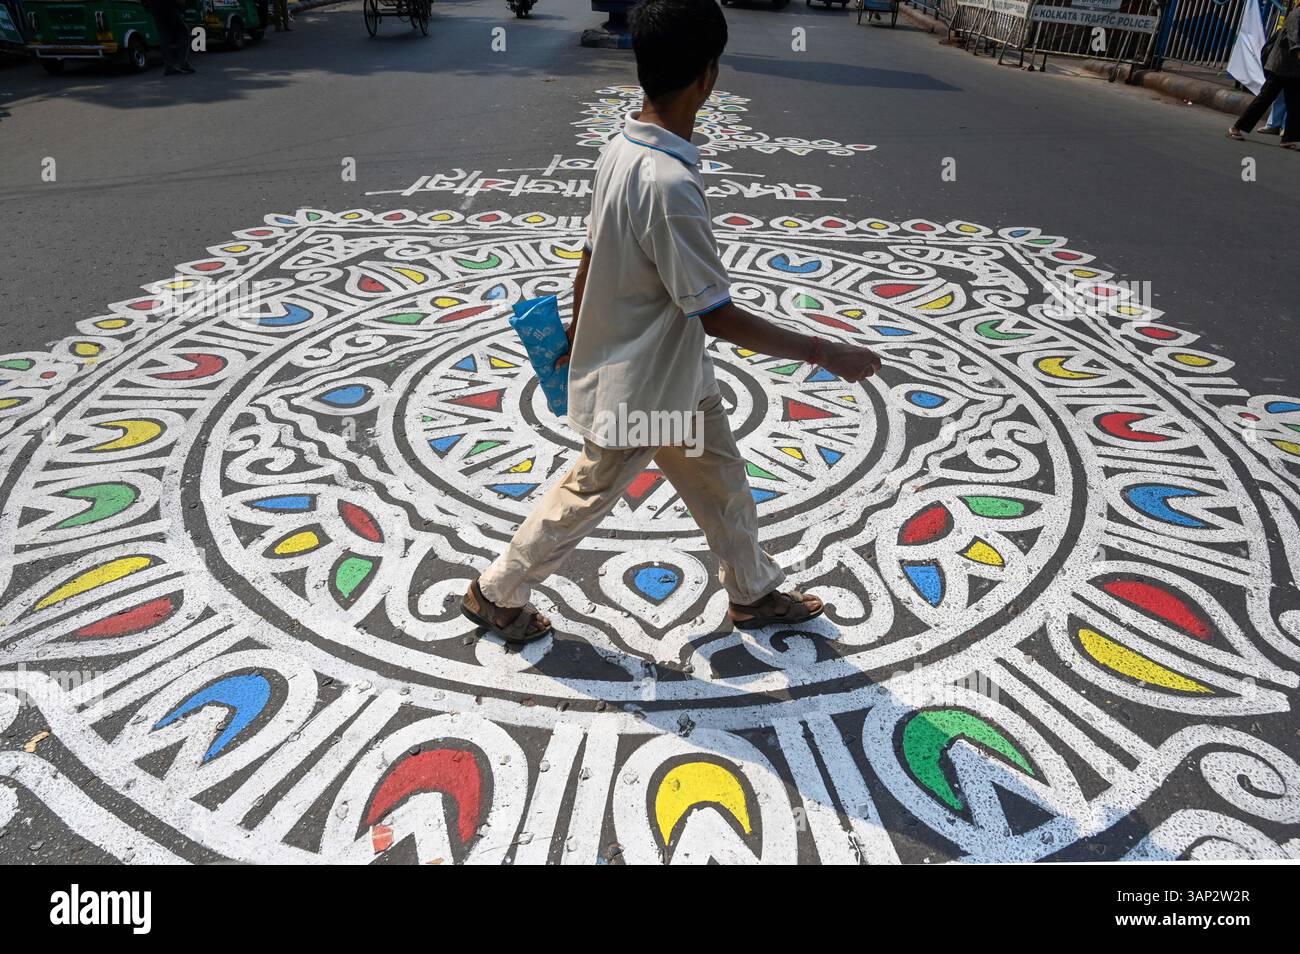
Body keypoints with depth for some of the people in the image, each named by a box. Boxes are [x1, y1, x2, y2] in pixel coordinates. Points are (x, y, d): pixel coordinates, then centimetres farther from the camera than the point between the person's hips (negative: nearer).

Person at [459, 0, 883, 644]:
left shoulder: (623, 149, -5)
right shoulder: (668, 184, -33)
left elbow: (590, 253, 7)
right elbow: (717, 316, -28)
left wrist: (576, 334, 22)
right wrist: (826, 354, -21)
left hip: (677, 377, 8)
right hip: (638, 391, -8)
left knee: (723, 487, 21)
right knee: (584, 501, 13)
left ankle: (753, 594, 43)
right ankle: (494, 595, 35)